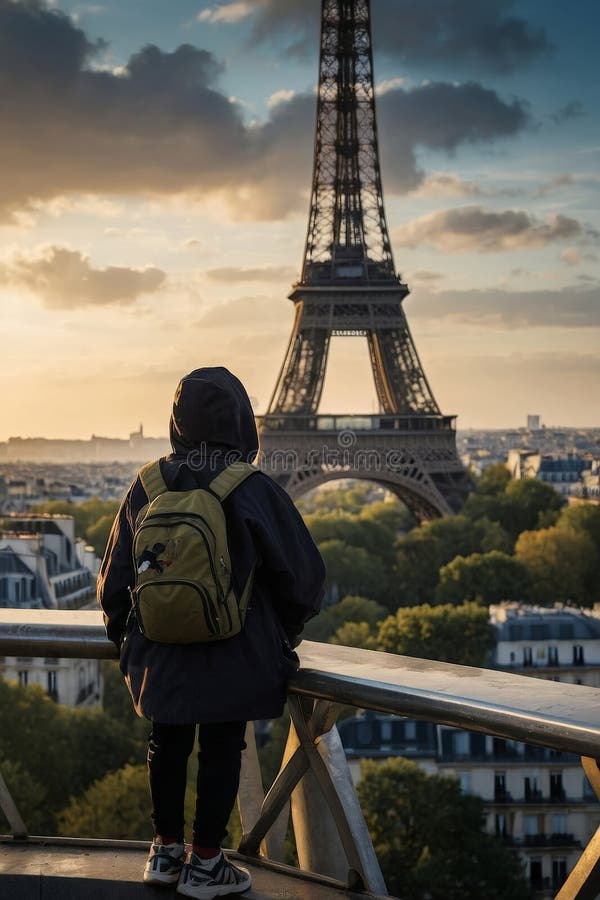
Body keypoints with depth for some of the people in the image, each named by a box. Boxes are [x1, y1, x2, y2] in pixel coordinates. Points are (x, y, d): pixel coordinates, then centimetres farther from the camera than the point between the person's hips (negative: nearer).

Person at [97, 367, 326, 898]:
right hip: (235, 658, -3)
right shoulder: (254, 492, -14)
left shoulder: (145, 489, -3)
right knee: (221, 752, 8)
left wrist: (124, 636, 22)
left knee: (167, 747, 18)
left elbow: (115, 579, 6)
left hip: (160, 656, 4)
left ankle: (166, 852, 29)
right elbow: (302, 572, -7)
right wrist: (286, 634, 11)